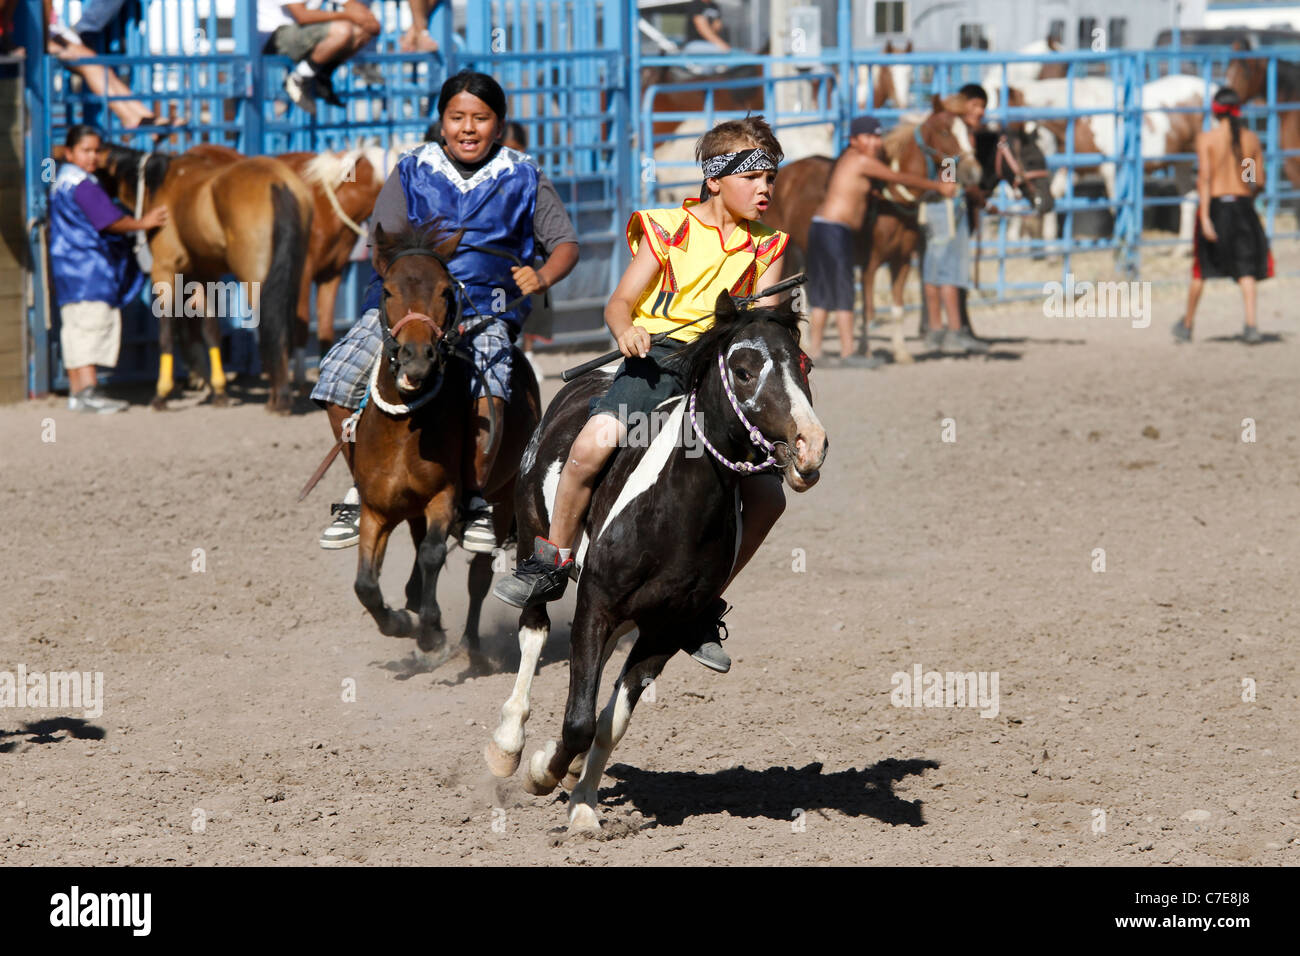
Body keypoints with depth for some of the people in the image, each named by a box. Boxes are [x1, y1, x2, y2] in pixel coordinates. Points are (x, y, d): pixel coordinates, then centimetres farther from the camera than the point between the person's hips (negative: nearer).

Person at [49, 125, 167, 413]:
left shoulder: (61, 181, 18)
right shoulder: (82, 184, -14)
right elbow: (110, 221, -17)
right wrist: (141, 223, -9)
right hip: (87, 266, -10)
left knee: (74, 329, 8)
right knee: (91, 323, -13)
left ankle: (77, 391, 9)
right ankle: (88, 390, -20)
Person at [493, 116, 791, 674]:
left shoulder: (764, 248, 13)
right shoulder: (669, 230, 3)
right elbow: (621, 302, 1)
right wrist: (625, 328, -22)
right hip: (657, 357, -4)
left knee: (766, 494, -8)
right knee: (595, 441, -32)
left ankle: (702, 609, 11)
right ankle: (552, 562, -11)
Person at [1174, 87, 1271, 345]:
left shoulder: (1206, 138, -6)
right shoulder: (1251, 138, 2)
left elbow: (1204, 178, -14)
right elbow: (1259, 181, 4)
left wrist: (1205, 217, -17)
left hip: (1215, 205, -2)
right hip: (1243, 206, 2)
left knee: (1201, 269, 12)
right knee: (1246, 268, 3)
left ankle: (1187, 324, 25)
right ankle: (1251, 325, -13)